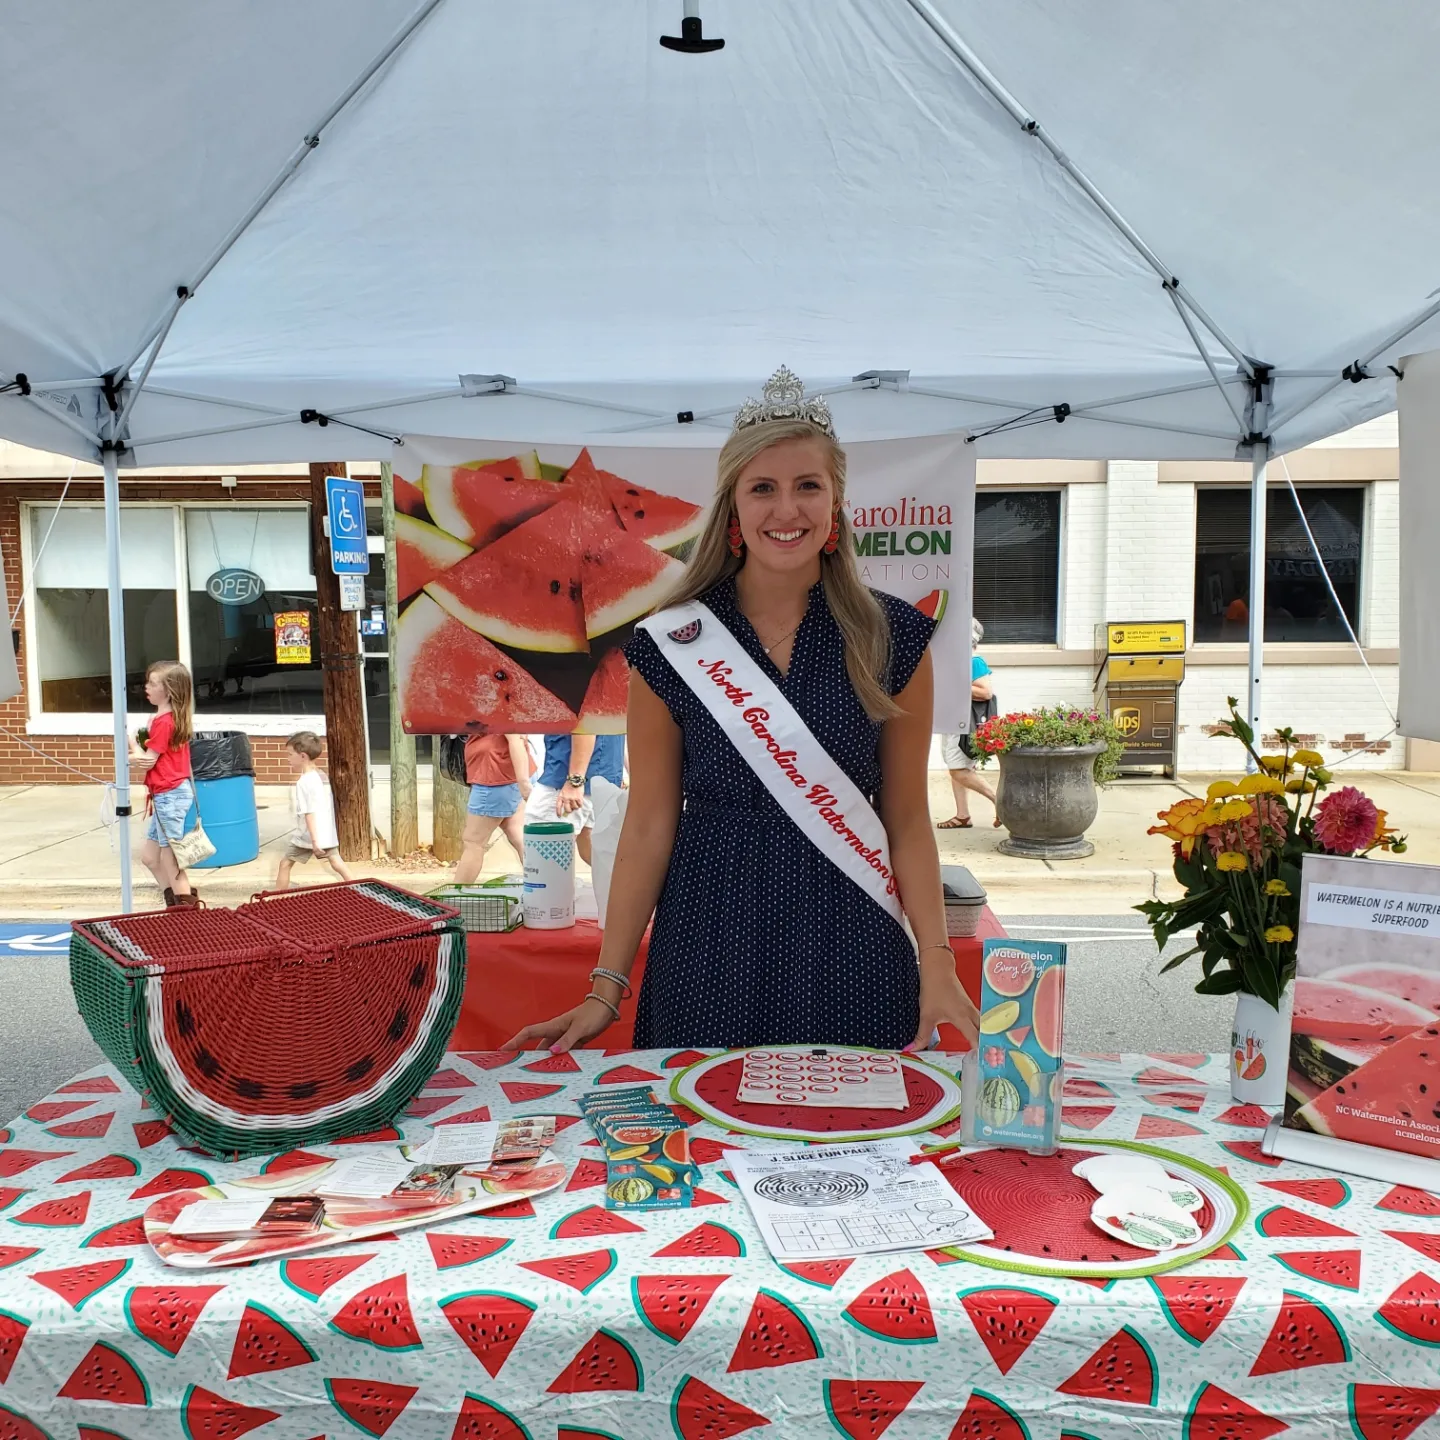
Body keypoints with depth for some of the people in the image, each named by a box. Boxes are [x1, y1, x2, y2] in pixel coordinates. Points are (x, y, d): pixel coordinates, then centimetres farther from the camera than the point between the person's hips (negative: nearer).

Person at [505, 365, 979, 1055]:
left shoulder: (893, 637, -1)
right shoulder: (669, 643, -3)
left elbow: (907, 820, 2)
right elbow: (651, 824, 0)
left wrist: (937, 964, -8)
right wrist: (607, 988, -3)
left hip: (852, 963, 1)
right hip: (710, 959, 0)